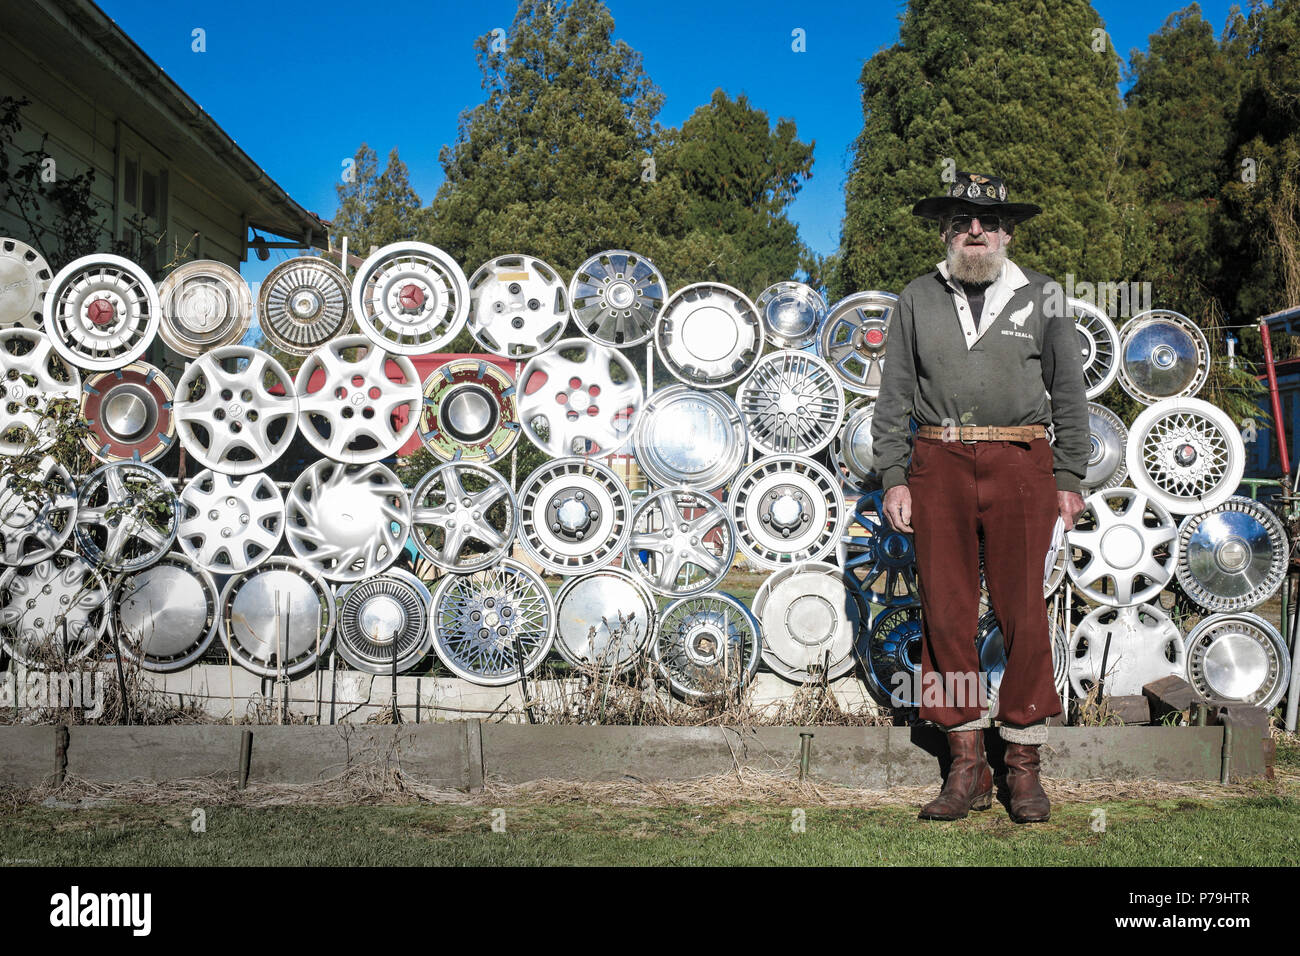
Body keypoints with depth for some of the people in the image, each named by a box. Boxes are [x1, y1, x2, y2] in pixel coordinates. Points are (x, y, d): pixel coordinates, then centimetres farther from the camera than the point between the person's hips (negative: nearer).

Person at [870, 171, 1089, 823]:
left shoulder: (1041, 297, 8)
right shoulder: (917, 300, 10)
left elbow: (1068, 392, 10)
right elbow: (894, 397, 10)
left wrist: (1069, 479, 6)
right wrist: (893, 478, 2)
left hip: (1021, 464, -1)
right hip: (939, 466, 1)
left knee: (1023, 614, -1)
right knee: (946, 613, 0)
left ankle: (1023, 765, 10)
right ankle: (967, 765, 10)